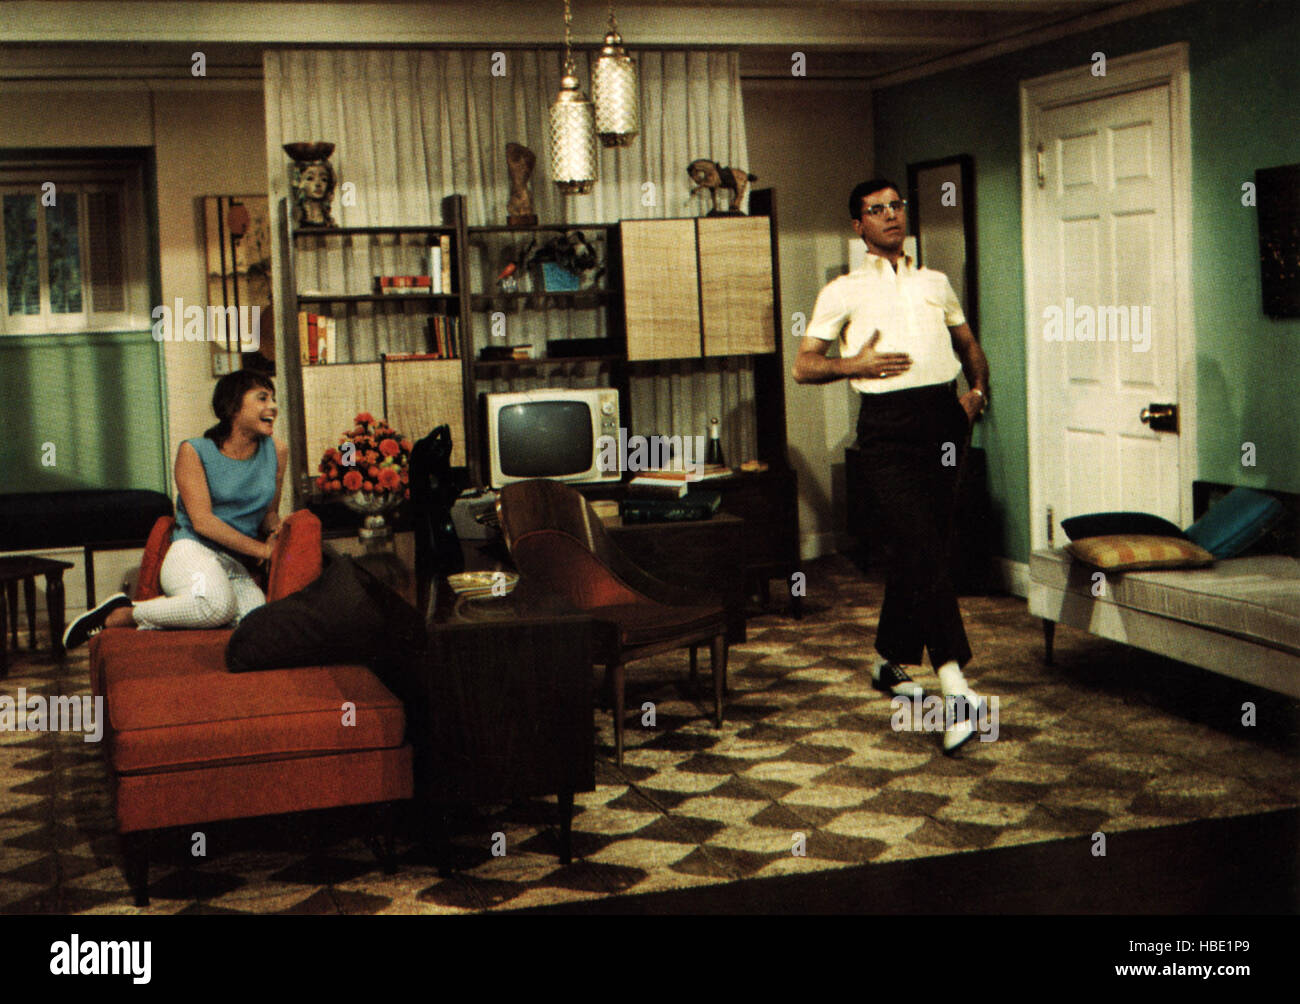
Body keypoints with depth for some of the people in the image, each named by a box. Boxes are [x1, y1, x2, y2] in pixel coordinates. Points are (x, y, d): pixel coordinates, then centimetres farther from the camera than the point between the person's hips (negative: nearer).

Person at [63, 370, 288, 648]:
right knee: (218, 604, -41)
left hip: (235, 566, 5)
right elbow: (202, 521, -9)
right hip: (192, 552, -4)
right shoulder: (194, 452, 2)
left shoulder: (275, 453, 14)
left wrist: (276, 530, 2)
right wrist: (262, 549, -15)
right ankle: (123, 614, -14)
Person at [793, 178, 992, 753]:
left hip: (943, 415, 4)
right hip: (888, 423, -4)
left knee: (920, 551, 7)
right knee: (921, 552, -15)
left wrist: (978, 391, 8)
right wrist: (853, 366, -11)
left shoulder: (935, 283, 21)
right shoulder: (843, 292, 9)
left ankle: (891, 661, 27)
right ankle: (954, 688, -22)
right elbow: (804, 366, 6)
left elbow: (970, 347, 28)